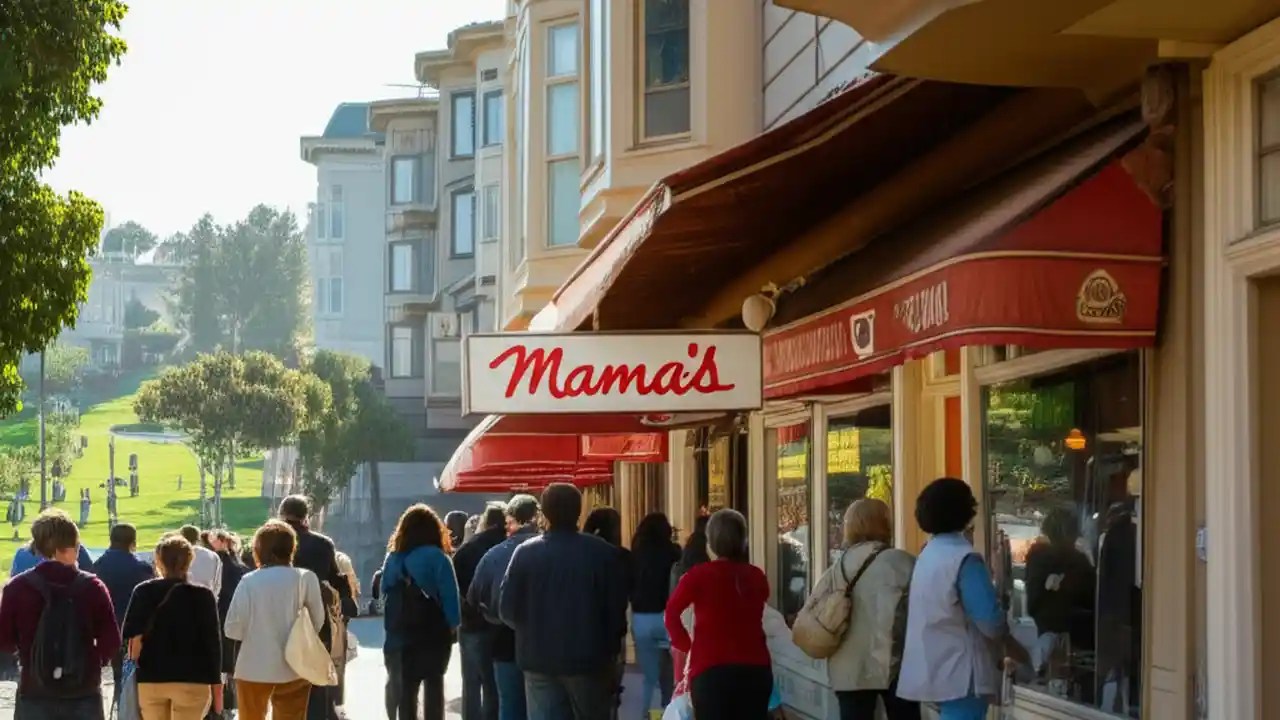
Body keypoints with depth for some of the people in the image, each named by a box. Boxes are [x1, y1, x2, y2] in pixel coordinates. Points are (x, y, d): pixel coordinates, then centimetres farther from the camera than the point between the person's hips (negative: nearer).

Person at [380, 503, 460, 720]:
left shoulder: (393, 558, 6)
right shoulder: (437, 557, -9)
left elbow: (385, 593, 9)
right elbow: (450, 595, -12)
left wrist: (394, 625, 13)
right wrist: (453, 625, -2)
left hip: (400, 635, 4)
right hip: (433, 633, -4)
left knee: (405, 689, 9)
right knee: (434, 686, 4)